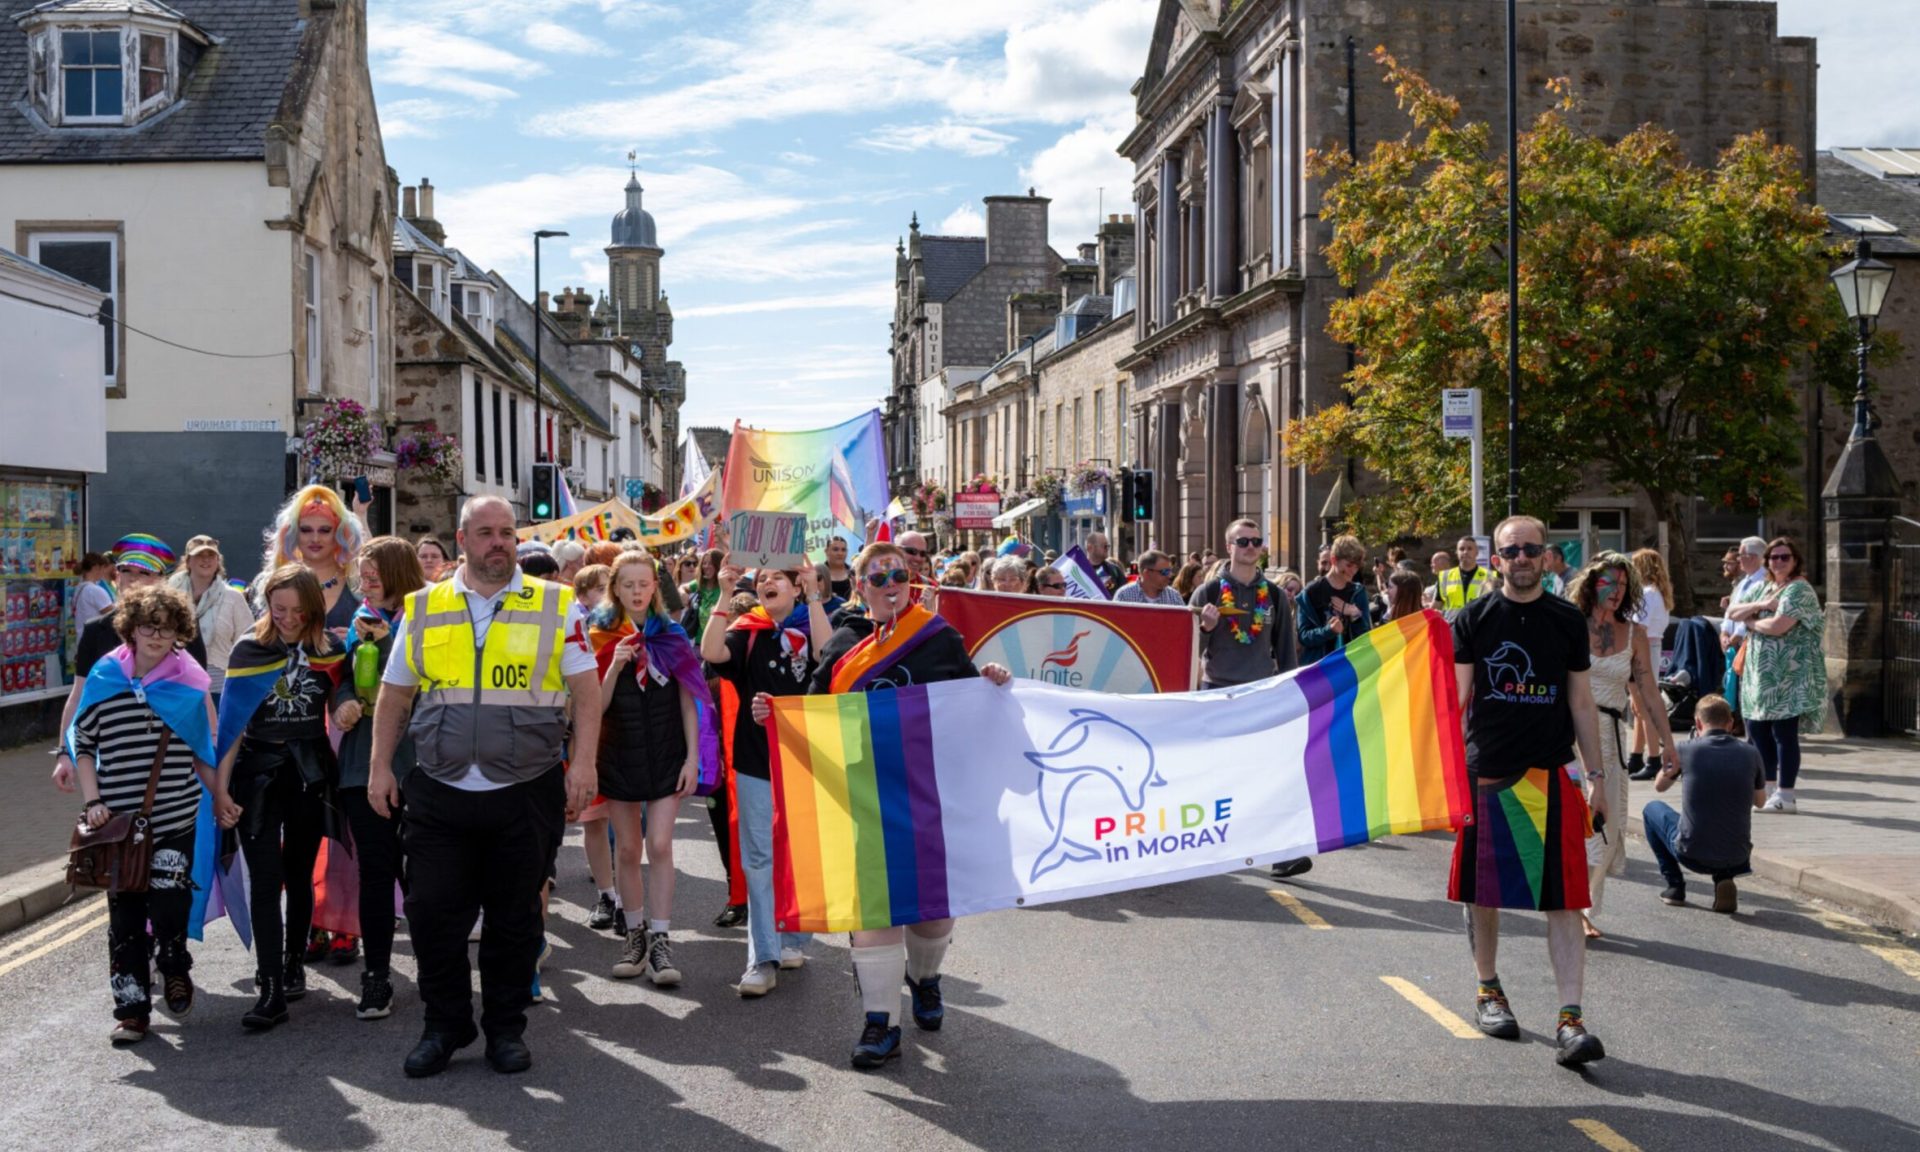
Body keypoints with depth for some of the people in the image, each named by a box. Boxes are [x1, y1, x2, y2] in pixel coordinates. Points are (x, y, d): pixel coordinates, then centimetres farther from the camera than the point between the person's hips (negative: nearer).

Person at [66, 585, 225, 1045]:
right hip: (119, 820, 1)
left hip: (176, 818, -1)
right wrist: (92, 801, -2)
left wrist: (221, 799, 3)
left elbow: (204, 750, 10)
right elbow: (82, 743, 7)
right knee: (125, 913, 6)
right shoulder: (104, 679, 1)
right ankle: (131, 1007, 17)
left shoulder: (190, 683, 2)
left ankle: (174, 971, 21)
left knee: (168, 905, -9)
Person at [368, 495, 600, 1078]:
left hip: (526, 794, -2)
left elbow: (586, 691, -1)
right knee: (432, 914, 4)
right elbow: (394, 696, 12)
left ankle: (506, 1028, 24)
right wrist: (379, 767, 5)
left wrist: (584, 762, -12)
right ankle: (445, 1025, 22)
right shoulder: (423, 608, 7)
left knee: (514, 919, 8)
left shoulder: (557, 606, 1)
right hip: (440, 794, 2)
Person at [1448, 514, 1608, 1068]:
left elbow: (1581, 703, 11)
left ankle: (1571, 1019, -5)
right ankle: (1488, 990, 30)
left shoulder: (1568, 621, 7)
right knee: (1483, 892, 10)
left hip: (1552, 775, 1)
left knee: (1563, 899, -5)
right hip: (1485, 773, 0)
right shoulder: (1474, 619, 2)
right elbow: (1457, 700, 1)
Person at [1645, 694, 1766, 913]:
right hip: (1737, 857, 2)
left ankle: (1675, 885, 21)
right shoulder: (1750, 754, -3)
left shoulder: (1686, 751, -9)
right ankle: (1724, 878, 11)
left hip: (1692, 855, -2)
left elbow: (1659, 786, 12)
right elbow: (1760, 801, 14)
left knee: (1652, 810, 26)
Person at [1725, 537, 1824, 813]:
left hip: (1788, 675, -8)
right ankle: (1767, 789, 20)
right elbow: (1732, 612, 7)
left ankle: (1785, 795, -2)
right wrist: (1760, 606, -10)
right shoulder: (1764, 588, 17)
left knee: (1784, 733, -6)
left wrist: (1750, 621, -3)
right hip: (1760, 674, 8)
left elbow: (1778, 626, -21)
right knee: (1757, 730, 9)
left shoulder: (1799, 589, -8)